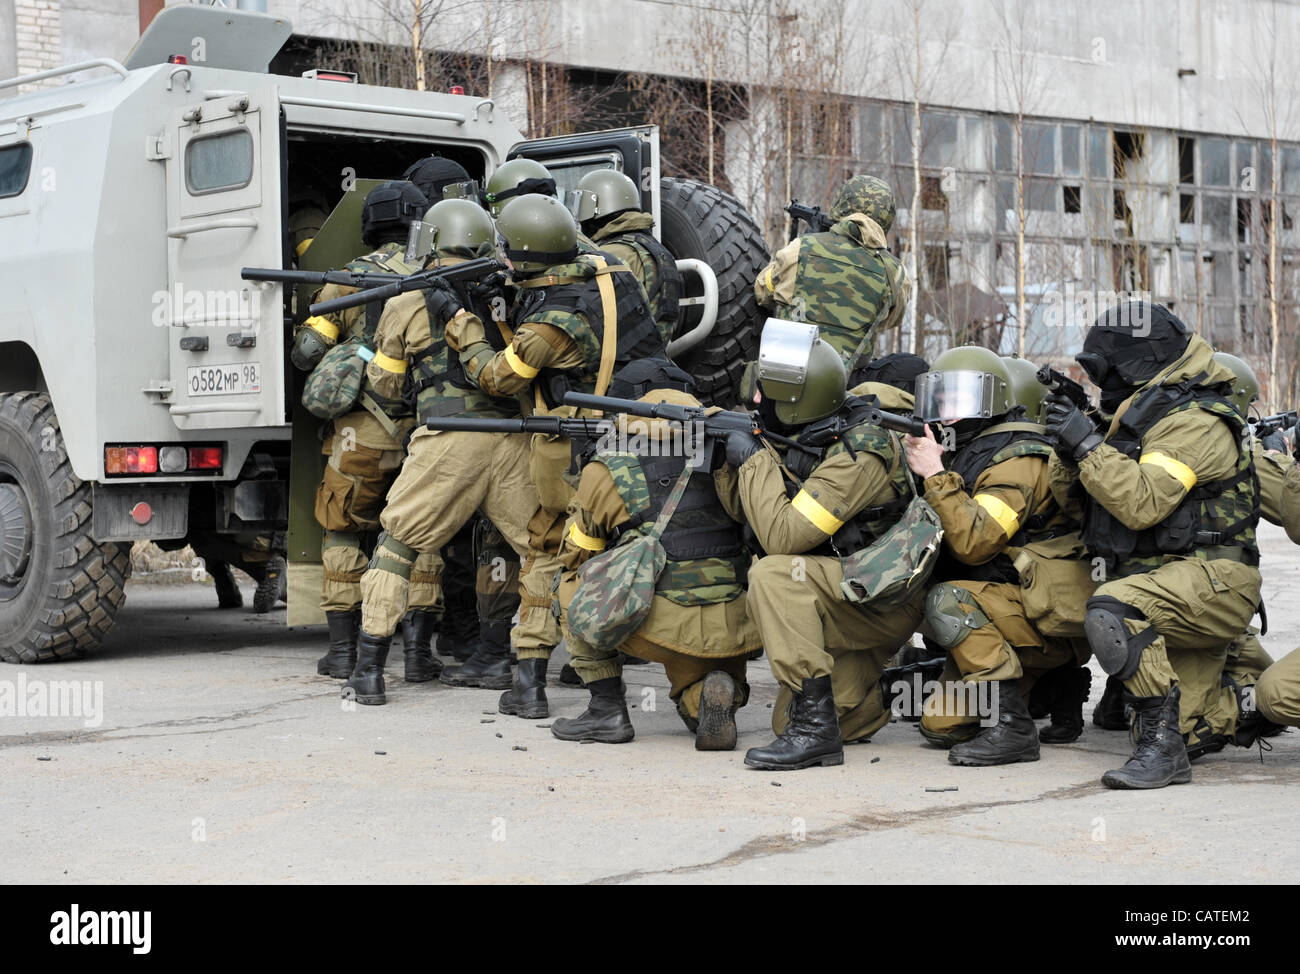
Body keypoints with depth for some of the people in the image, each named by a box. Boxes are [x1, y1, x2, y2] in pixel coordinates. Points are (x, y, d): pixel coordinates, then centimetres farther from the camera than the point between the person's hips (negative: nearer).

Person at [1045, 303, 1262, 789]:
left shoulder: (1192, 421, -13)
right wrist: (1067, 449, -1)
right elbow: (1073, 501, 18)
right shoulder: (1134, 419, 17)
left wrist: (1088, 443, -22)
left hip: (1212, 580, -9)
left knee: (1111, 610, -37)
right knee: (1188, 733, 5)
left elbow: (1142, 504, -25)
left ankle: (1163, 746, -32)